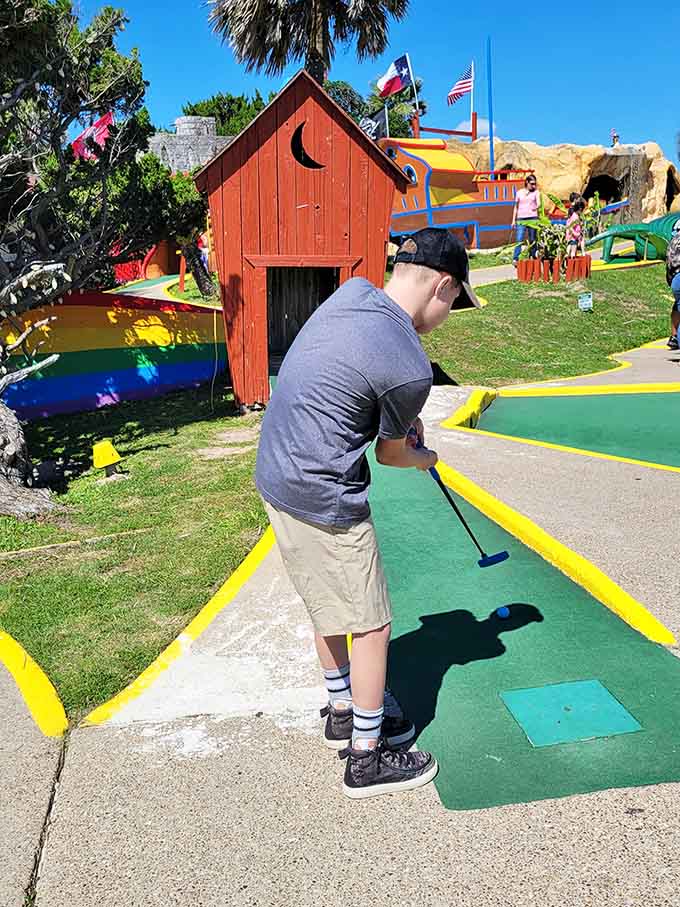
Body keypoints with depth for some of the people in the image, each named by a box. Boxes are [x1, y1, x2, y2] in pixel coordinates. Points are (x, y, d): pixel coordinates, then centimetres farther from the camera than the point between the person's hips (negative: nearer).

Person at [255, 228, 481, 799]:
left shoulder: (352, 292, 1)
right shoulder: (411, 368, -21)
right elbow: (390, 454, -2)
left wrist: (407, 418, 19)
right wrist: (426, 458, 19)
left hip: (276, 475, 9)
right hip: (324, 501, -9)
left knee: (329, 607, 24)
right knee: (371, 625, 7)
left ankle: (343, 712, 43)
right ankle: (368, 759, 22)